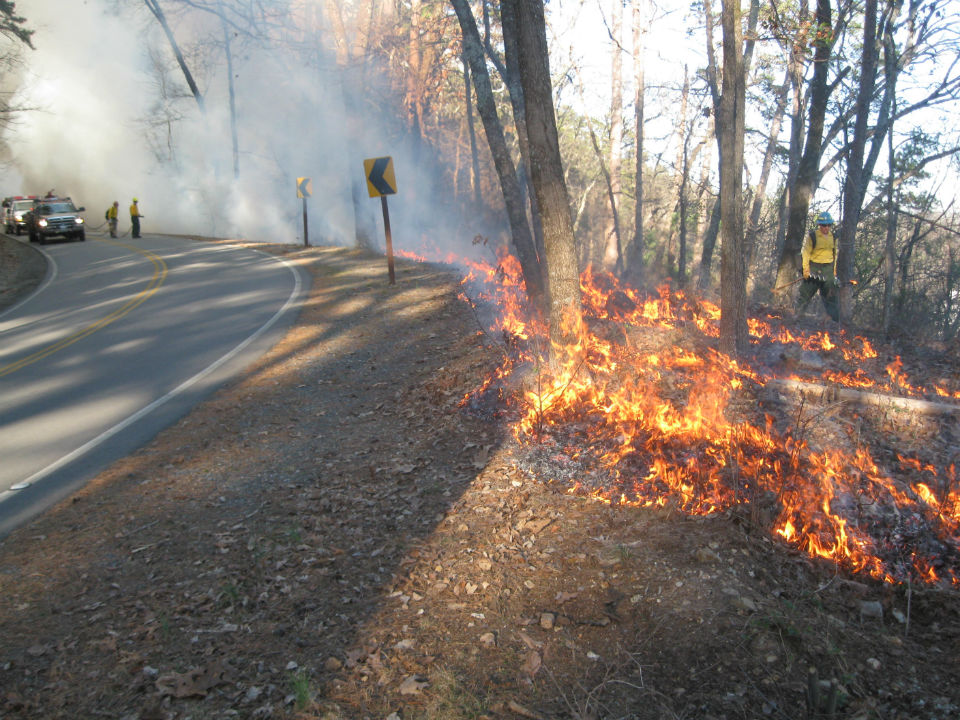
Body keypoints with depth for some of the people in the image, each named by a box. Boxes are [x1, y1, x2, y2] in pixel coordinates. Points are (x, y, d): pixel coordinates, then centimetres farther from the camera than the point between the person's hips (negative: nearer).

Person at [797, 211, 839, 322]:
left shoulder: (833, 237, 10)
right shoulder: (812, 236, -6)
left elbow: (835, 254, 18)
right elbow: (805, 253, -7)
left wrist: (834, 270, 15)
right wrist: (806, 269, -13)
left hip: (828, 269, 4)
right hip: (814, 268, -4)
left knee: (831, 295, 6)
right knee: (806, 293, -2)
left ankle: (837, 319, 10)